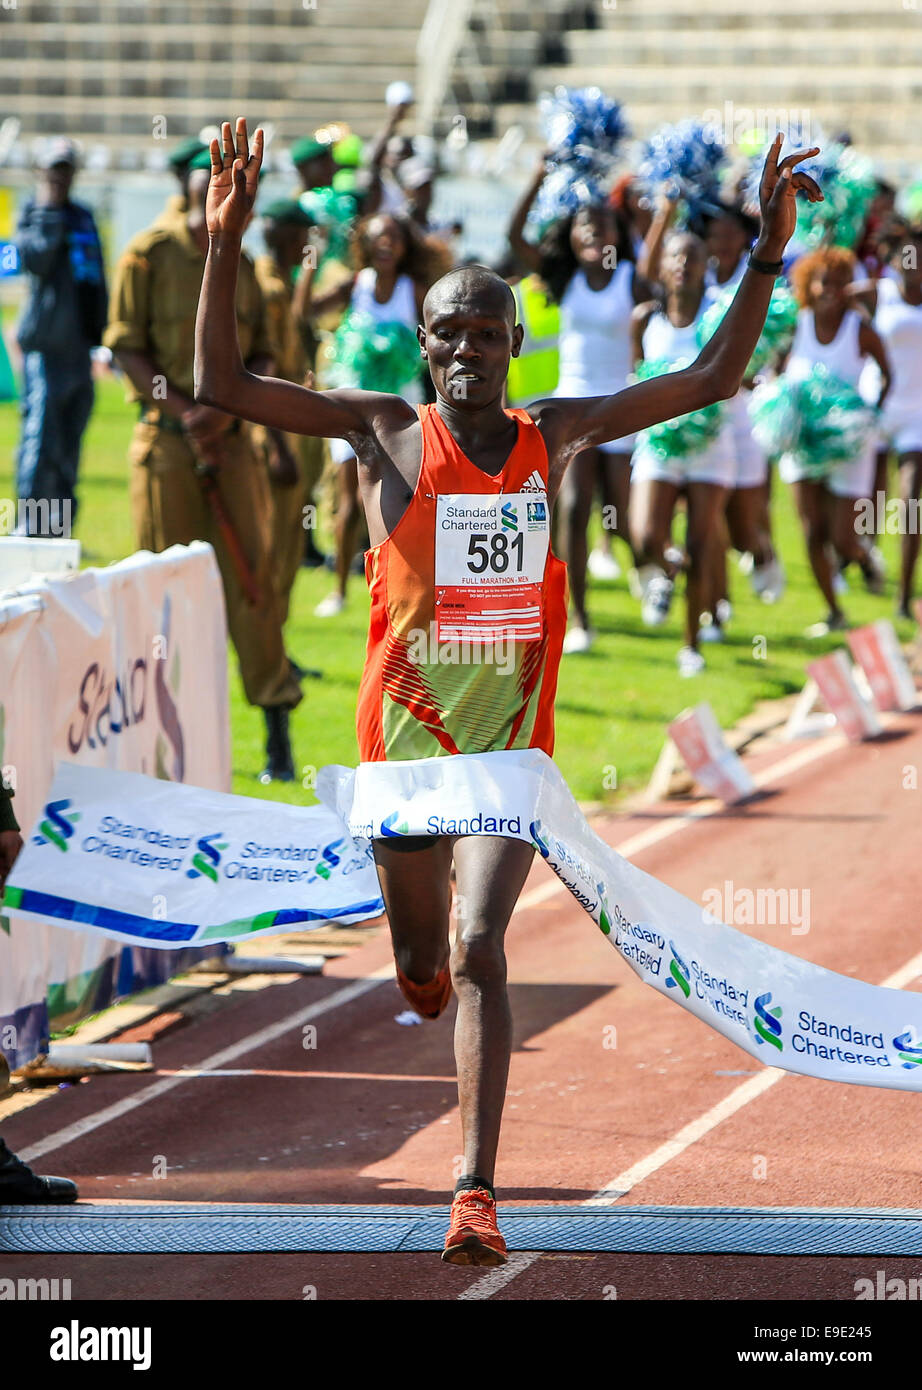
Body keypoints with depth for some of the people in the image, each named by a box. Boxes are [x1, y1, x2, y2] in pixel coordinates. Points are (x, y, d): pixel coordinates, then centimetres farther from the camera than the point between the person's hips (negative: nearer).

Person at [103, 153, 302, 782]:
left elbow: (263, 355, 10)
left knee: (251, 575, -3)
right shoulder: (151, 253, -3)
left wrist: (224, 409, -9)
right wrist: (185, 413, -13)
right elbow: (128, 348, -5)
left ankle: (278, 730, 0)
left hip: (230, 440, 3)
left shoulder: (241, 264, 10)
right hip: (166, 440, -3)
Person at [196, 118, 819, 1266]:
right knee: (422, 974, 15)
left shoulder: (554, 437, 3)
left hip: (512, 745, 0)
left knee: (480, 952, -17)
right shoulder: (383, 434, -2)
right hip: (402, 741, 0)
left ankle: (477, 1192, -23)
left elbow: (712, 379, 8)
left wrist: (767, 256, -3)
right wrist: (224, 246, -20)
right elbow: (220, 385, -10)